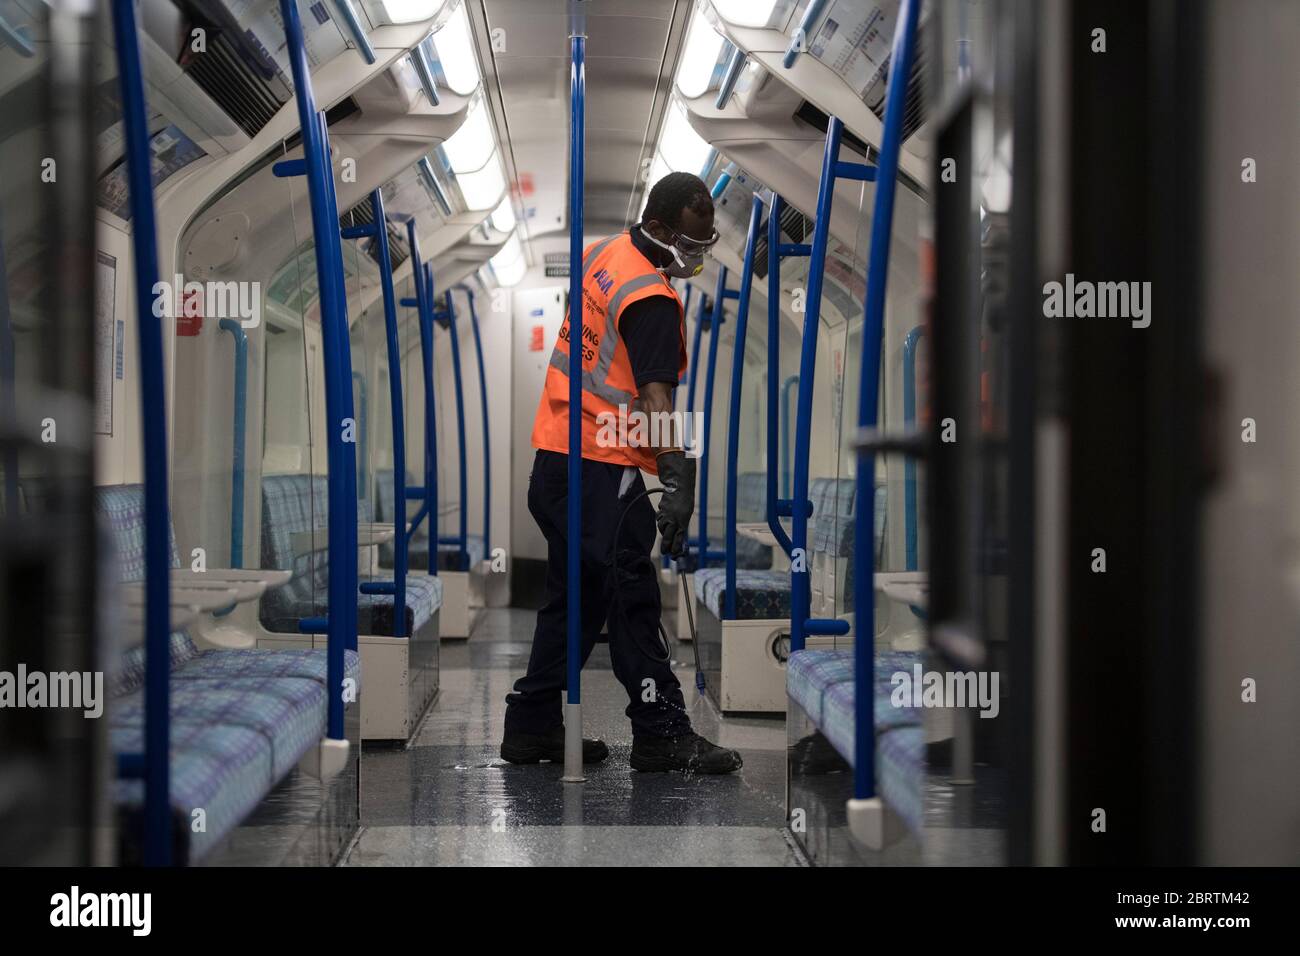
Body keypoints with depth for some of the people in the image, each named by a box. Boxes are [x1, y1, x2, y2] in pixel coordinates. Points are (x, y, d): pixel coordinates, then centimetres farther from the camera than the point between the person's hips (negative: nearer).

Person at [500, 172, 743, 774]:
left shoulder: (606, 251, 10)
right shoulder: (650, 299, -18)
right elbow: (654, 398, -27)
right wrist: (677, 482, -34)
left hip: (557, 453, 10)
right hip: (599, 465, -10)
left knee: (576, 594, 14)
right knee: (631, 594, -5)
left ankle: (533, 725, 18)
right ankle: (661, 734, -1)